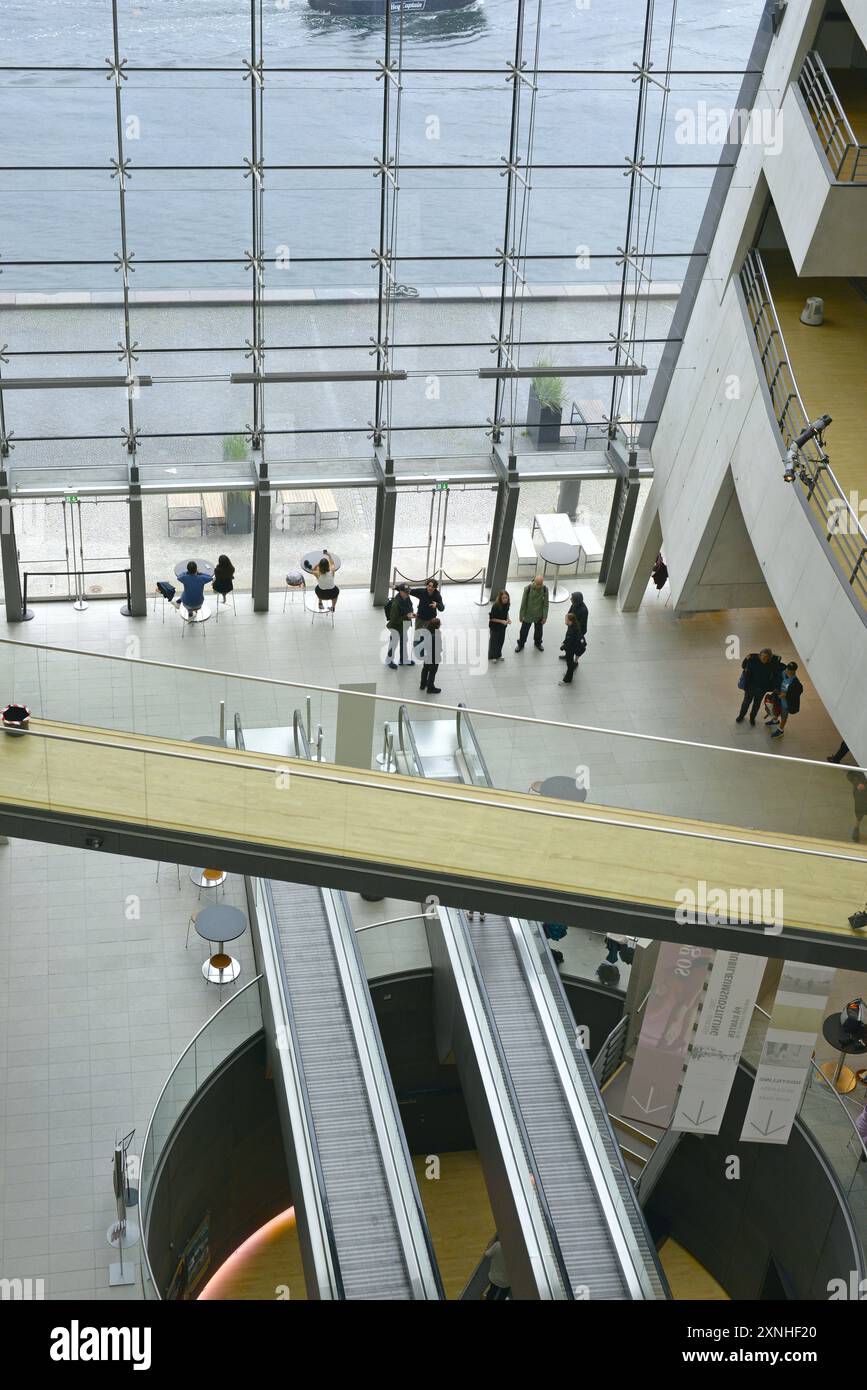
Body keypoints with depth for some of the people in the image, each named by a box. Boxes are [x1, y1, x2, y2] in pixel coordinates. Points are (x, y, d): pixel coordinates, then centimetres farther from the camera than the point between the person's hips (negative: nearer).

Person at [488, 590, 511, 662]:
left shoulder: (507, 604, -12)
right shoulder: (495, 606, -31)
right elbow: (491, 618, -23)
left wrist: (508, 619, -9)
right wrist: (501, 621, -28)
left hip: (503, 626, 6)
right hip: (494, 626, -6)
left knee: (501, 640, 19)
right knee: (494, 641, 12)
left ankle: (498, 655, 40)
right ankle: (491, 656, 32)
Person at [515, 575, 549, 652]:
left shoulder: (545, 589, -16)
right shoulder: (528, 588, -22)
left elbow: (545, 604, -7)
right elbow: (523, 603, -11)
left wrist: (545, 617, -5)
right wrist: (522, 615, -6)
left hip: (539, 616, 2)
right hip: (528, 615, -2)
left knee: (538, 631, 21)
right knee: (524, 631, 13)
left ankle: (537, 643, 47)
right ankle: (520, 645, 36)